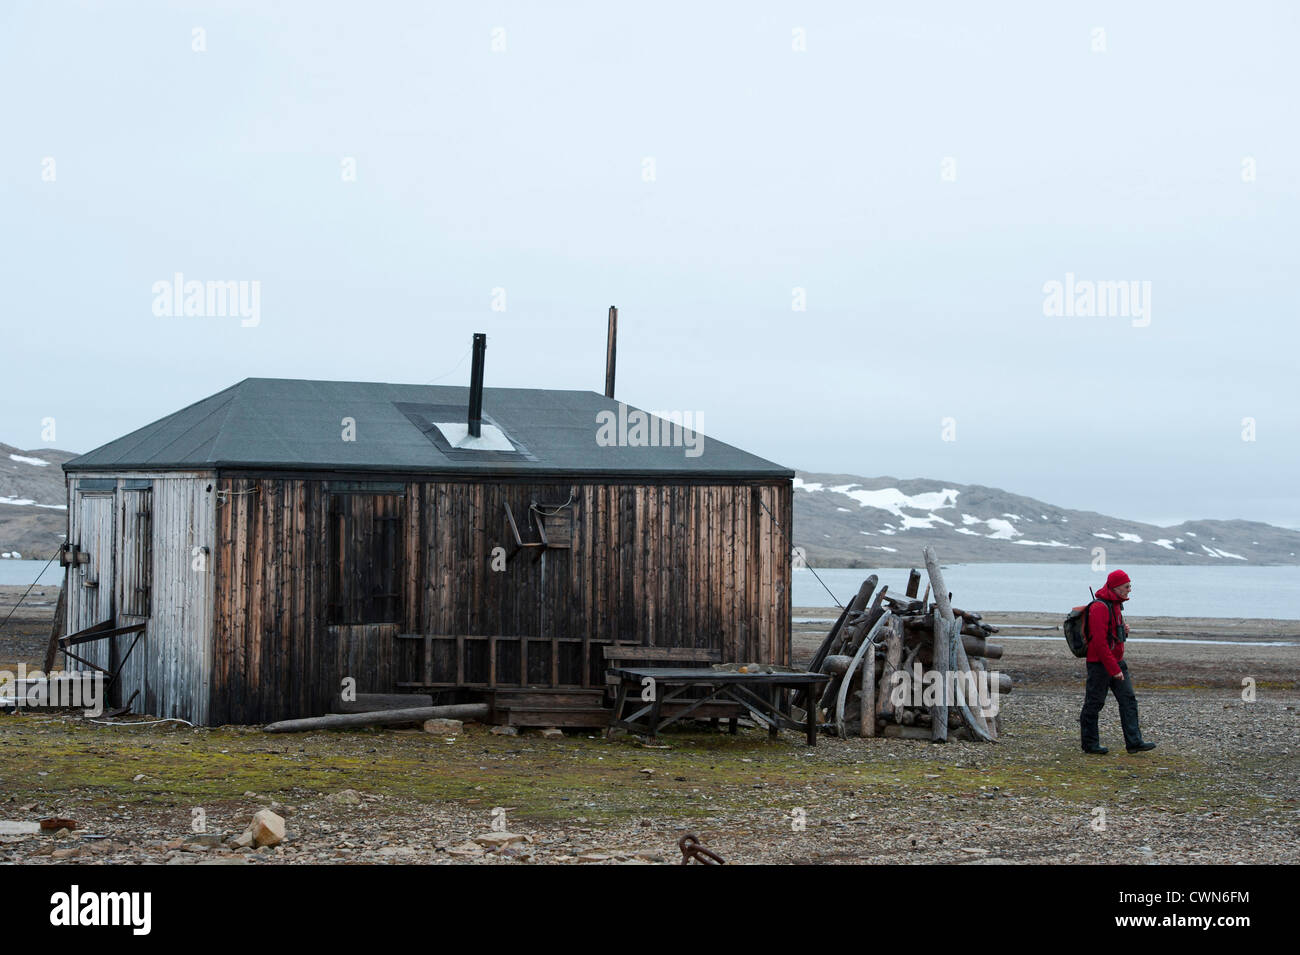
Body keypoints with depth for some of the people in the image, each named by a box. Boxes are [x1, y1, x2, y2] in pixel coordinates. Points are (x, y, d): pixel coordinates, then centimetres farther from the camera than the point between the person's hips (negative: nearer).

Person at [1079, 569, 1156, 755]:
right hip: (1099, 663, -9)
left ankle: (1134, 742, 3)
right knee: (1094, 703, 2)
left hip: (1117, 661, 9)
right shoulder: (1100, 607, -19)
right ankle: (1089, 744, 11)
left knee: (1128, 699, 3)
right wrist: (1114, 669, -24)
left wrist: (1123, 630, 3)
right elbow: (1099, 641, -23)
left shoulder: (1115, 604, 12)